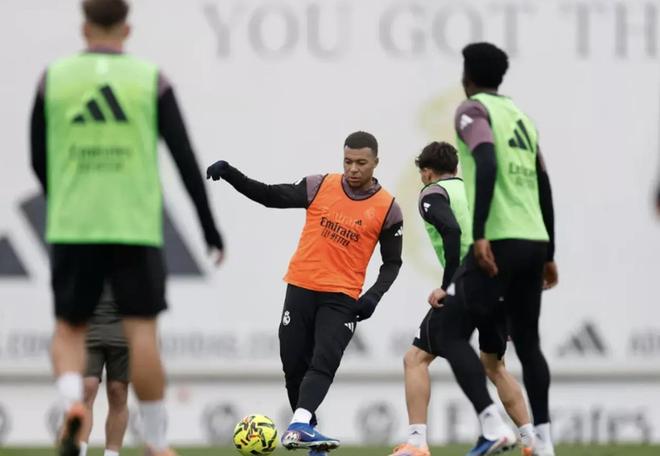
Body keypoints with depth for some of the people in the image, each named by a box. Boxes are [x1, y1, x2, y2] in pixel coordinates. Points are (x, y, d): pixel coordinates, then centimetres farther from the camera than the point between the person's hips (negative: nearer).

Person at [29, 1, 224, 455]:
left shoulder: (54, 77, 5)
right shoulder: (151, 80, 1)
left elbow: (39, 158, 12)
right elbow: (185, 157, -1)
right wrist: (209, 226, 4)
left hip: (72, 229, 1)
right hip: (136, 228, -1)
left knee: (69, 329, 11)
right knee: (142, 332, 2)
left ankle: (72, 402, -18)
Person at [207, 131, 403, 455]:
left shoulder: (388, 209, -2)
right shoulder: (320, 186, 1)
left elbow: (392, 262, 6)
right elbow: (270, 196, 6)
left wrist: (374, 295, -10)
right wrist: (229, 174, -5)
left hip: (342, 298, -3)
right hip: (301, 288, 3)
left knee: (324, 362, -21)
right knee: (294, 364, 2)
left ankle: (299, 427, -36)